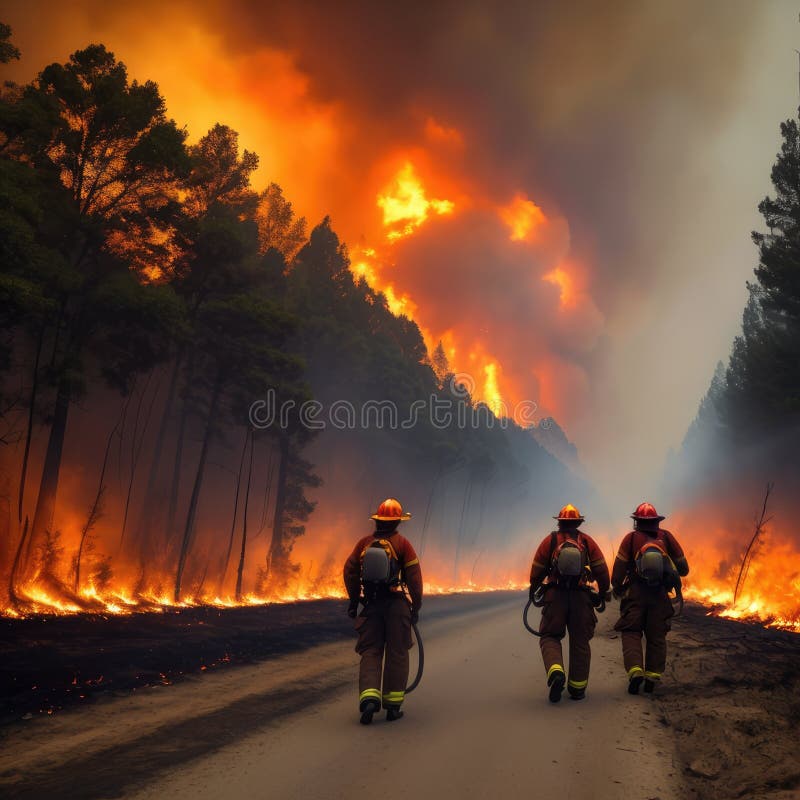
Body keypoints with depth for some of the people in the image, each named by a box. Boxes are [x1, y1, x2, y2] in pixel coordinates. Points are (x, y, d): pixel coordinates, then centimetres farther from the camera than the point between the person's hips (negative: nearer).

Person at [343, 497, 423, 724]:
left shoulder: (364, 543, 4)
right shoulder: (402, 544, -5)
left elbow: (350, 571, 6)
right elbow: (414, 578, -7)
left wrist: (353, 600, 16)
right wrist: (416, 607, 0)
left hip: (371, 604, 2)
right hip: (397, 605, -2)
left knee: (370, 652, 6)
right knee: (396, 653, 8)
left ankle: (369, 698, -14)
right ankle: (392, 705, 11)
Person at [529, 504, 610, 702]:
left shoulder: (550, 540, 4)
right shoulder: (587, 541, 7)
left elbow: (537, 571, 5)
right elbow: (601, 570, 4)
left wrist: (533, 591, 22)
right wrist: (603, 593, 18)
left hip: (555, 596, -1)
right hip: (581, 597, 1)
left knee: (550, 636, 8)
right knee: (580, 641, 12)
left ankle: (556, 672, -19)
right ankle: (577, 688, 15)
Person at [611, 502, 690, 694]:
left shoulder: (631, 538, -2)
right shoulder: (666, 537, 4)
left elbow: (619, 567, -5)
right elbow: (683, 568, 6)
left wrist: (617, 587, 9)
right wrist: (673, 572, 27)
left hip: (635, 594, -2)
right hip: (660, 596, 2)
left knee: (630, 633, 3)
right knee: (656, 637, 12)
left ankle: (635, 671, -16)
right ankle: (652, 678, 10)